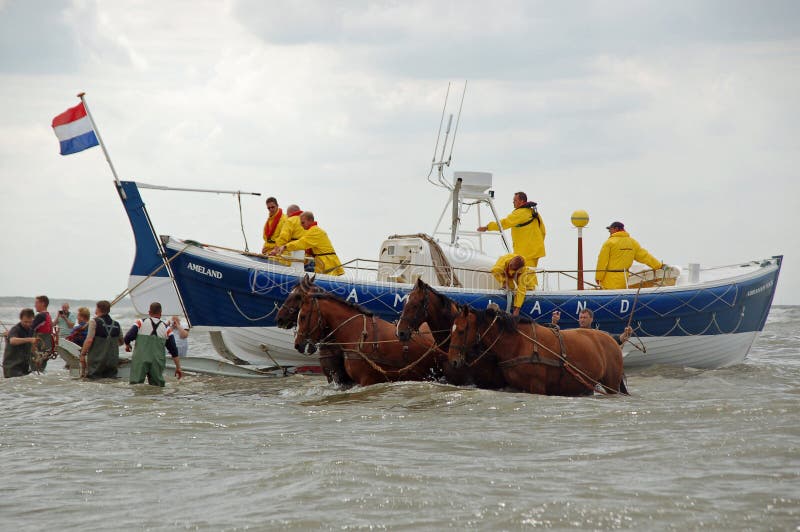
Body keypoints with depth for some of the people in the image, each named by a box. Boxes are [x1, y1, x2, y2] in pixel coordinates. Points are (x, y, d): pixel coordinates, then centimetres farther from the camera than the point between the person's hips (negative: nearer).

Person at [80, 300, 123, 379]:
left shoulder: (94, 322, -10)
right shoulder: (116, 325, 7)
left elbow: (89, 340, -18)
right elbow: (121, 342, 19)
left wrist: (83, 354, -10)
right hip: (113, 360, 5)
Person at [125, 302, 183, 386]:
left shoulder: (141, 323, 3)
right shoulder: (166, 328, 8)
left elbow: (128, 337, -4)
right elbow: (173, 350, 8)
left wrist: (127, 345, 20)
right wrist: (178, 367, 14)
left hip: (140, 361, -2)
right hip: (157, 363, 2)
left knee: (135, 384, -7)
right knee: (157, 386, 8)